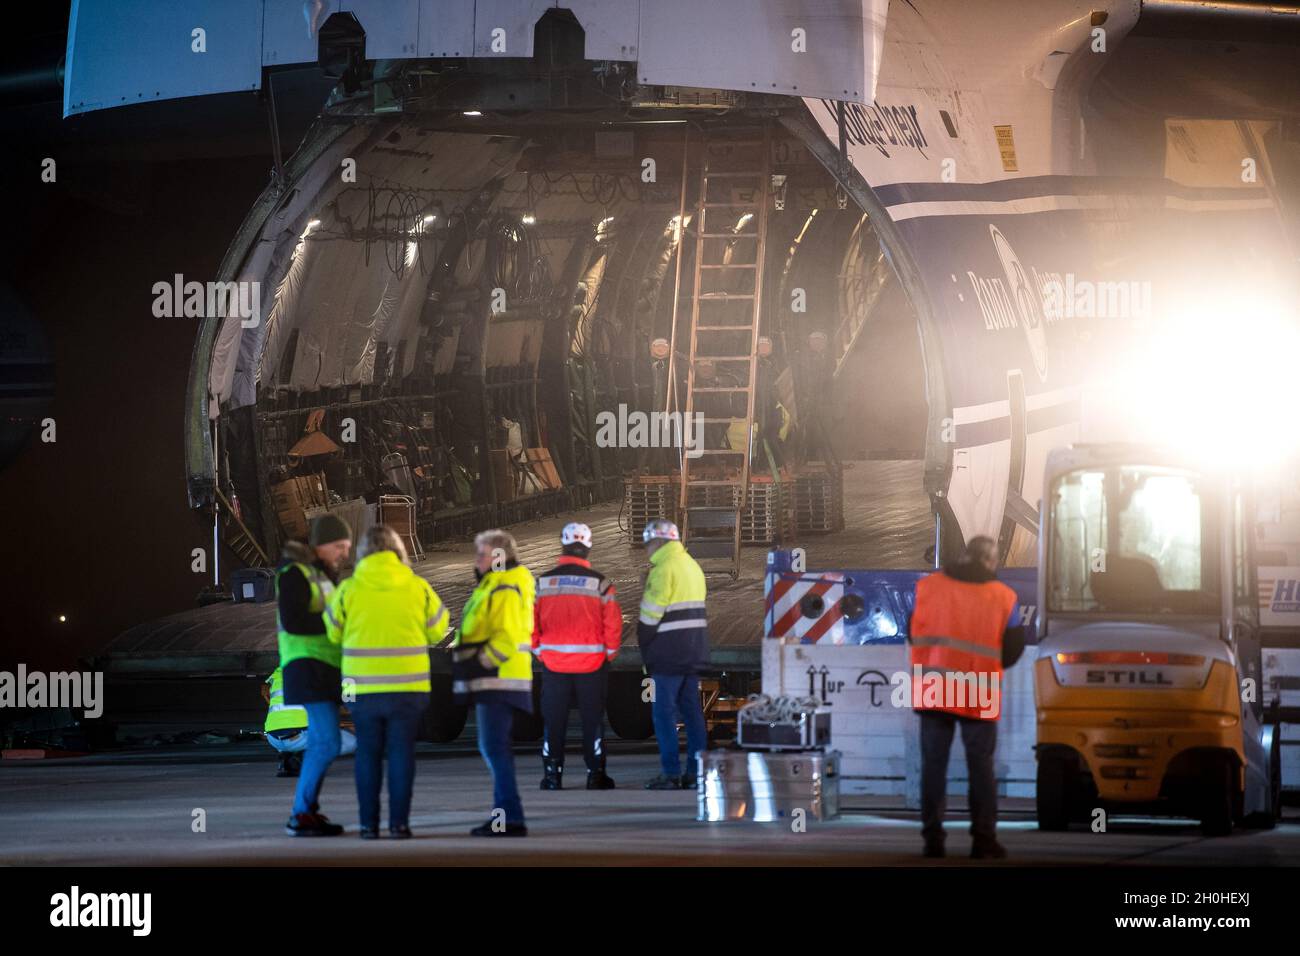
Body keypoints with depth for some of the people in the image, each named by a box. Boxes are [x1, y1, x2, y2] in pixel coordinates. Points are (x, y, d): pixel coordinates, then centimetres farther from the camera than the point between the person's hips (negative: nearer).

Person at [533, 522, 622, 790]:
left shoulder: (542, 583, -2)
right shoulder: (600, 583, -7)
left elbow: (529, 621, 0)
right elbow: (613, 624, -7)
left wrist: (540, 652, 13)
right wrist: (608, 654, 8)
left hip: (553, 665, 1)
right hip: (591, 665, -1)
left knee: (554, 721, 9)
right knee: (593, 720, 8)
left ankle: (552, 776, 11)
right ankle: (595, 776, 10)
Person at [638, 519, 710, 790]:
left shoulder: (664, 569, -13)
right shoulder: (692, 566, 16)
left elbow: (651, 614, -14)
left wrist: (646, 649, 0)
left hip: (670, 653, -9)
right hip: (695, 651, 9)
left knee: (663, 711, -4)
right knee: (691, 709, 12)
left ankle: (671, 773, -7)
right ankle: (698, 770, 13)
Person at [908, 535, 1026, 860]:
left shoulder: (928, 586, 2)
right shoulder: (1004, 597, -1)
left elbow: (912, 634, 9)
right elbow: (1012, 650, 3)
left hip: (933, 691, 1)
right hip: (980, 696, -1)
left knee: (933, 764, 7)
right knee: (981, 767, 7)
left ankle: (932, 837, 3)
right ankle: (984, 840, 3)